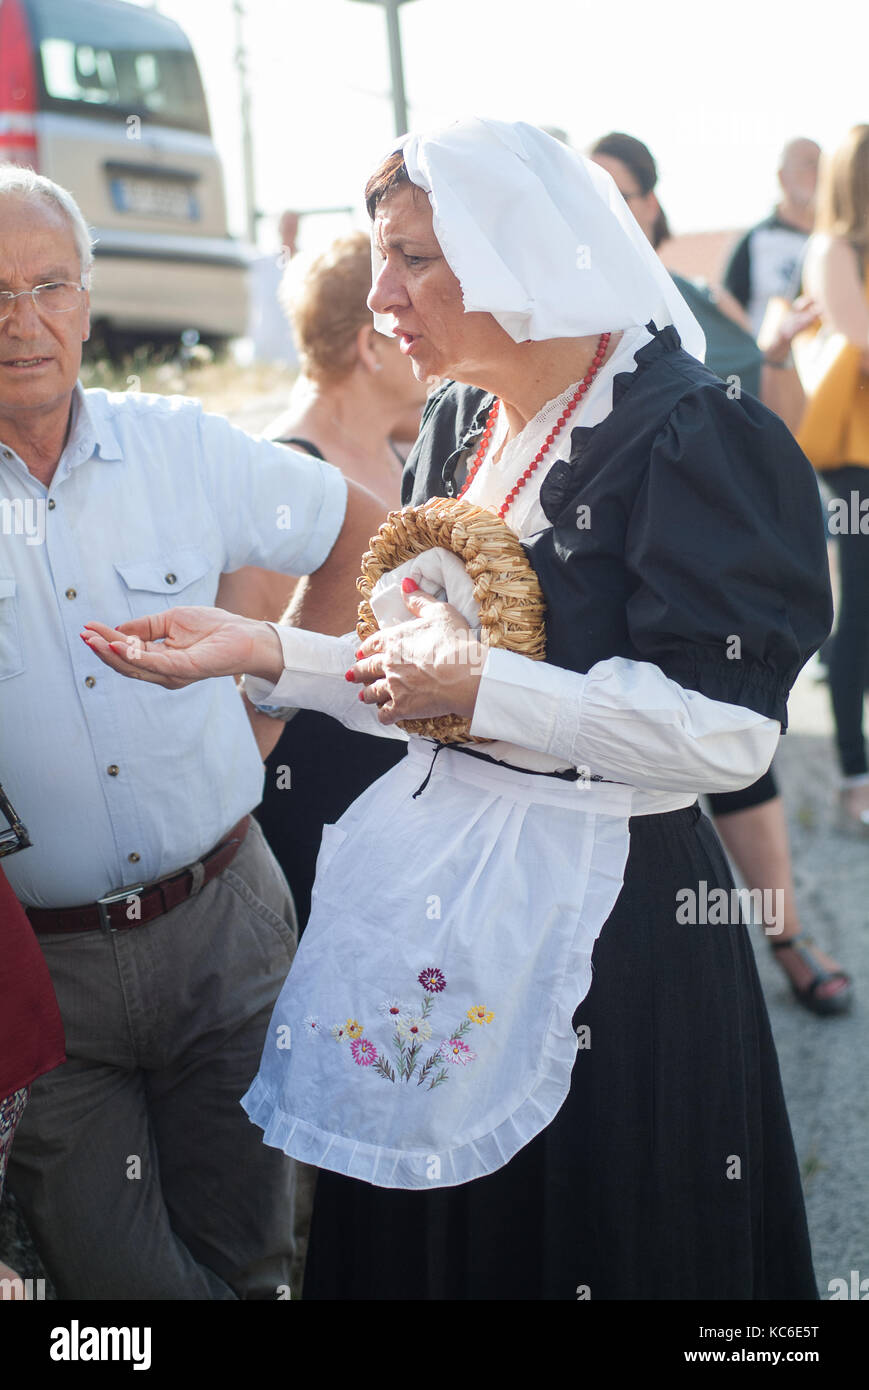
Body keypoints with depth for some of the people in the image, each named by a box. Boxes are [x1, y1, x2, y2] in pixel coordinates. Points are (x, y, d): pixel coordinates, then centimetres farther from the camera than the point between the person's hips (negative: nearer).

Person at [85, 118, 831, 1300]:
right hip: (435, 885, 7)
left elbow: (731, 731, -21)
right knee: (426, 1227, 18)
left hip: (605, 919, -7)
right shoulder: (458, 427, 8)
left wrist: (485, 688, -21)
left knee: (583, 1238, 8)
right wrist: (261, 652, -2)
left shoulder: (690, 436, -16)